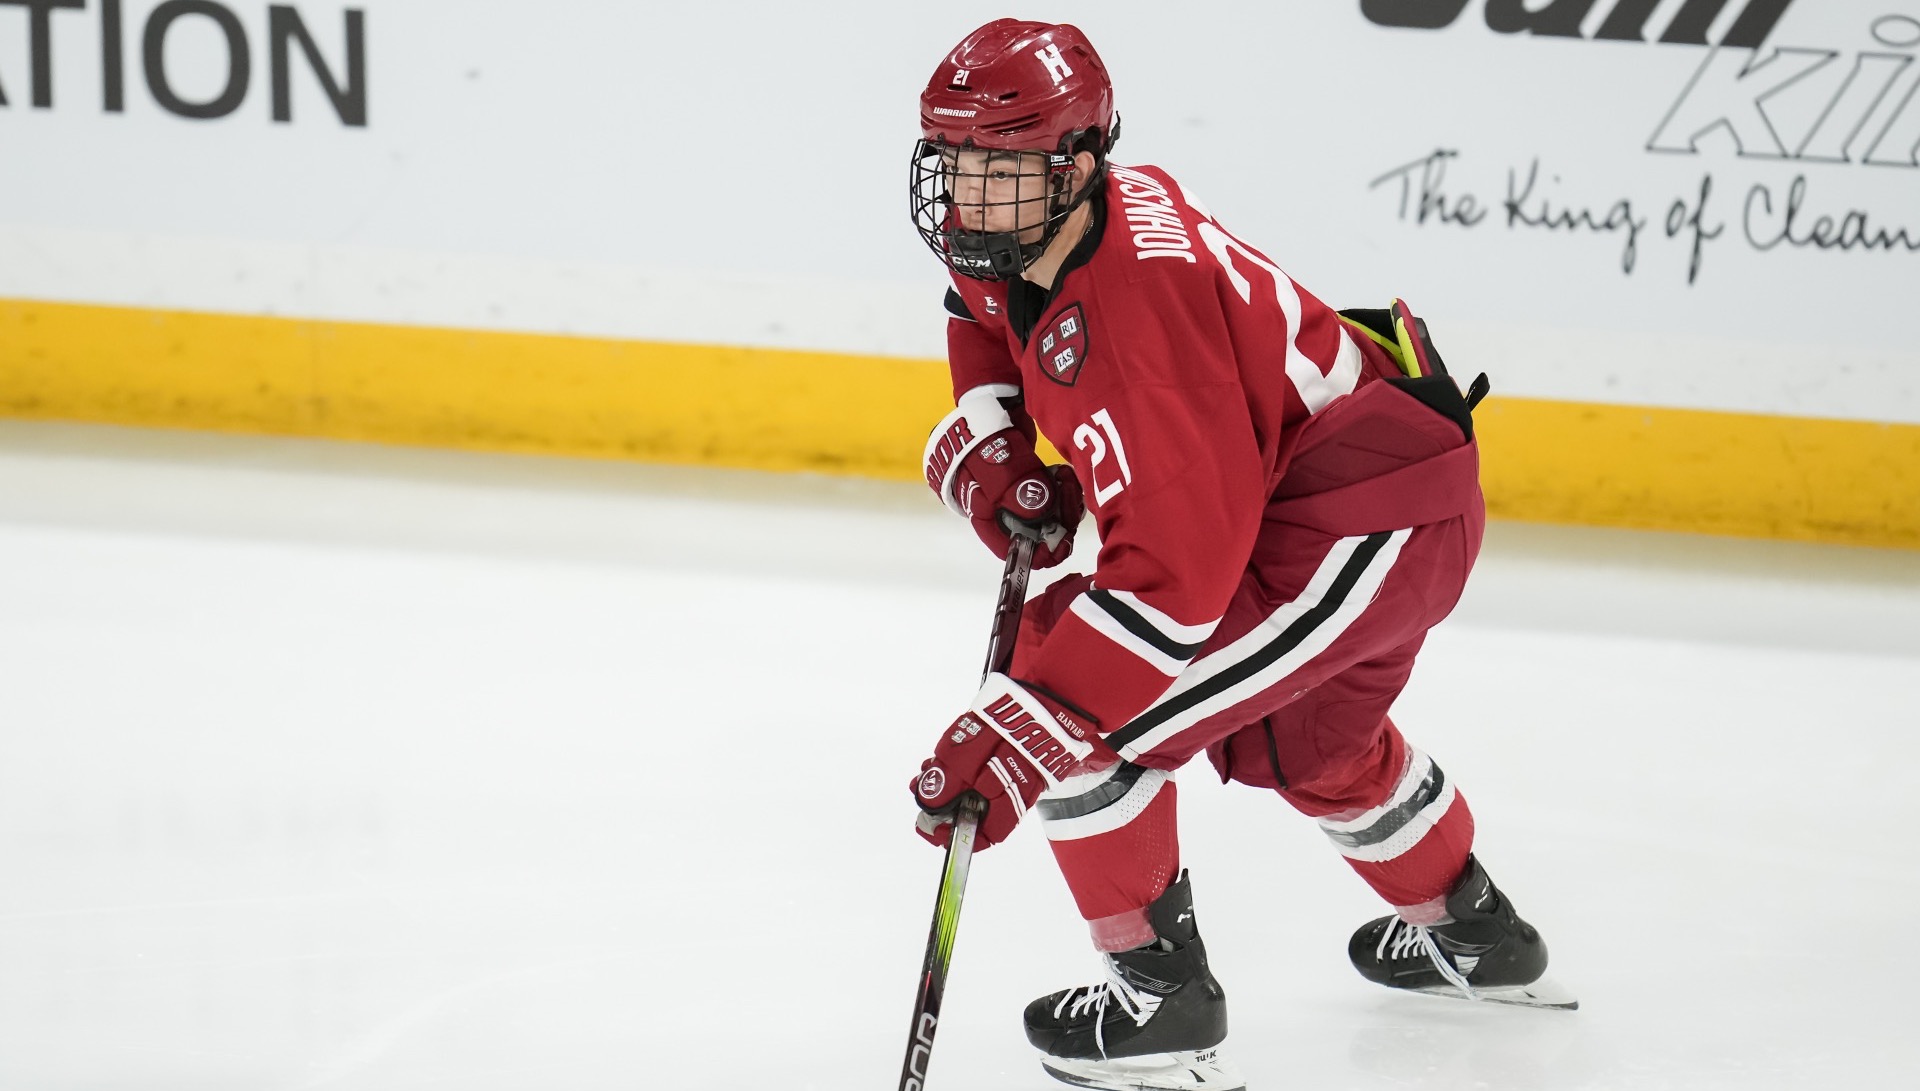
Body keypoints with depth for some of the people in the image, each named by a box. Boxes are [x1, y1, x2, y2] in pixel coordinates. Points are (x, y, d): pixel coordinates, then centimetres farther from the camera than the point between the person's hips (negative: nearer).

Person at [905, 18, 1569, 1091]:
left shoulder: (1134, 302, -32)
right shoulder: (1029, 237, -4)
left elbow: (1175, 570, -35)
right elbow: (989, 315, 22)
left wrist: (1017, 732, -37)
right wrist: (990, 441, 2)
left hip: (1357, 532, -11)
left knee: (1079, 709, -13)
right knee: (1306, 738, 34)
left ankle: (1164, 995, 1)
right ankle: (1474, 934, 56)